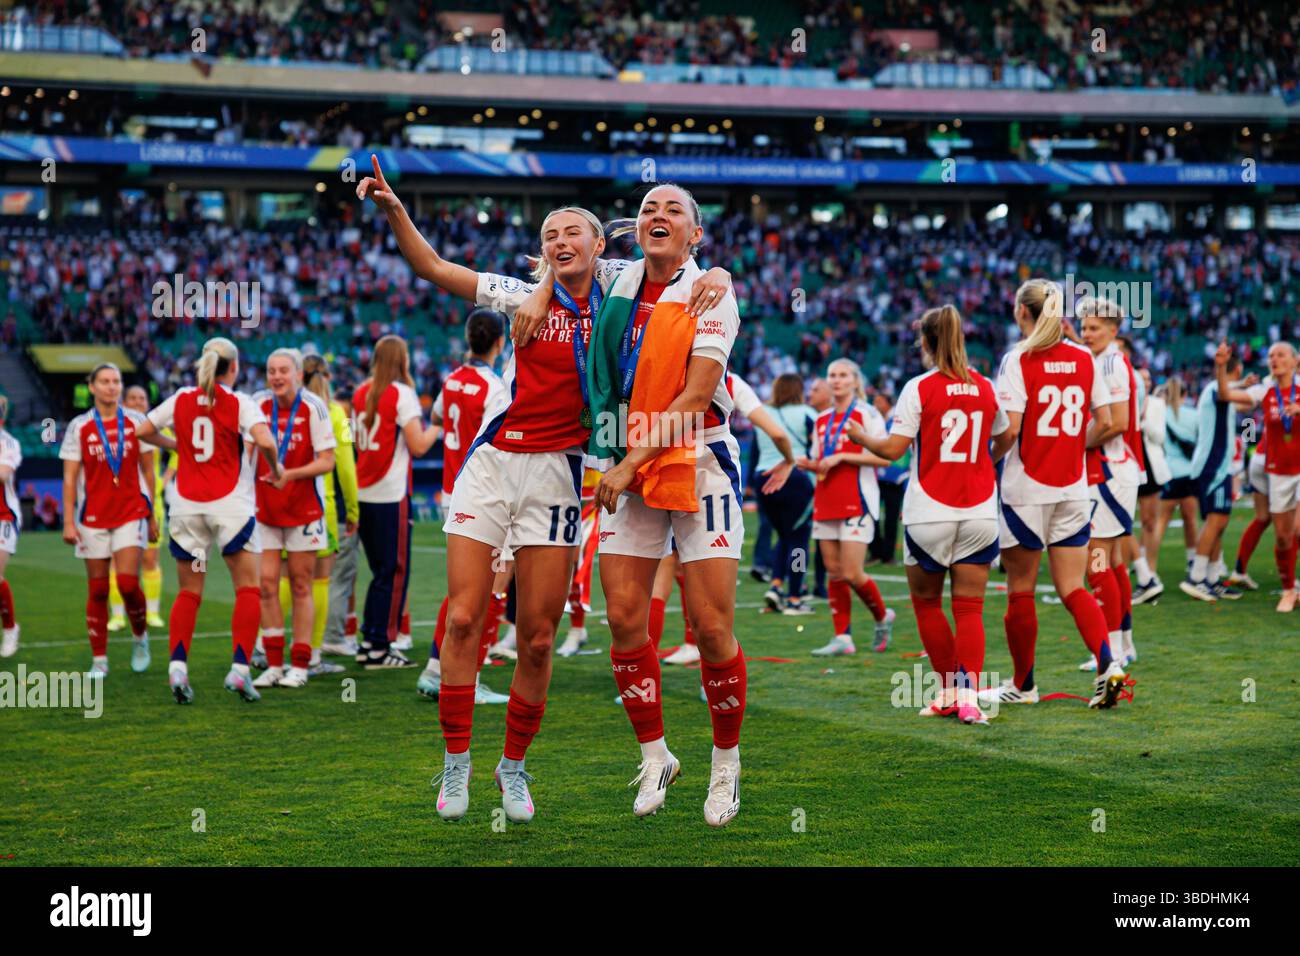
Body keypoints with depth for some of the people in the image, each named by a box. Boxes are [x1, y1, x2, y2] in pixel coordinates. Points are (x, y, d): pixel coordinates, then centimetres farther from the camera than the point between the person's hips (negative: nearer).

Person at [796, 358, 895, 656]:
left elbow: (883, 457, -11)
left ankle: (883, 616, 15)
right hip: (826, 503, 6)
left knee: (852, 574, -10)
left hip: (857, 502, -6)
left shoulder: (867, 414, -4)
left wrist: (841, 456, -16)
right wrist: (808, 464, 2)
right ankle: (842, 637, 5)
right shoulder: (822, 420, 16)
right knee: (834, 573, 3)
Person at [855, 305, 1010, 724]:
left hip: (929, 514, -3)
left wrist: (860, 436, 6)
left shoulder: (919, 388, -8)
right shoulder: (986, 387, 5)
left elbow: (893, 449, -13)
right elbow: (1006, 439, 20)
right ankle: (969, 695, -13)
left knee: (926, 602, 15)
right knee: (969, 608, 3)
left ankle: (950, 690, 16)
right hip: (979, 513, 3)